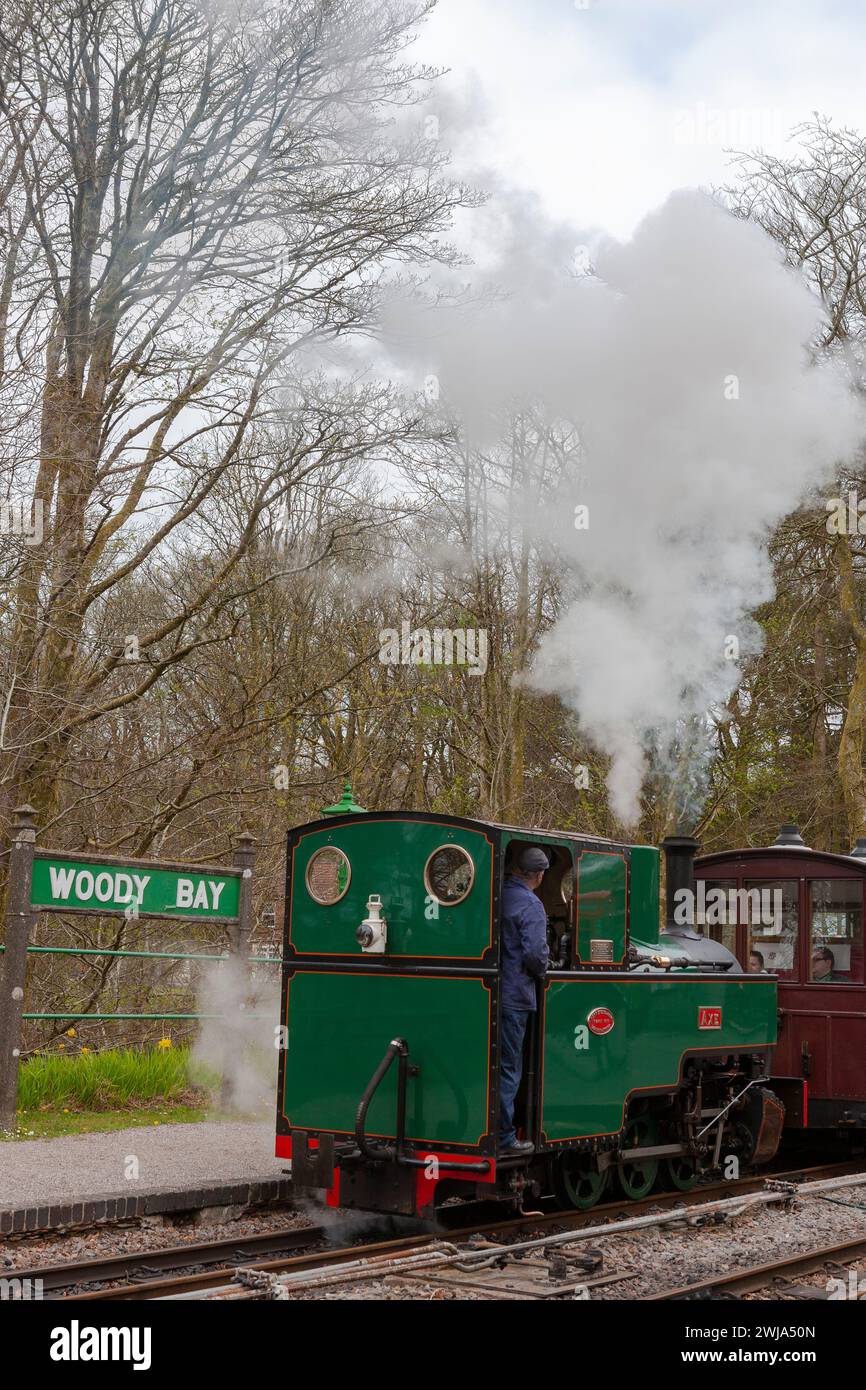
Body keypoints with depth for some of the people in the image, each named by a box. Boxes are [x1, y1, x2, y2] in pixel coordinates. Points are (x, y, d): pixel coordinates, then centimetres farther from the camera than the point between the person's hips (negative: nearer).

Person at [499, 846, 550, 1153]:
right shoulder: (530, 904, -13)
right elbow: (535, 953, -20)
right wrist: (540, 971, 3)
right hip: (514, 996, -6)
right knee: (508, 1069, 1)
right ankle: (504, 1137, 6)